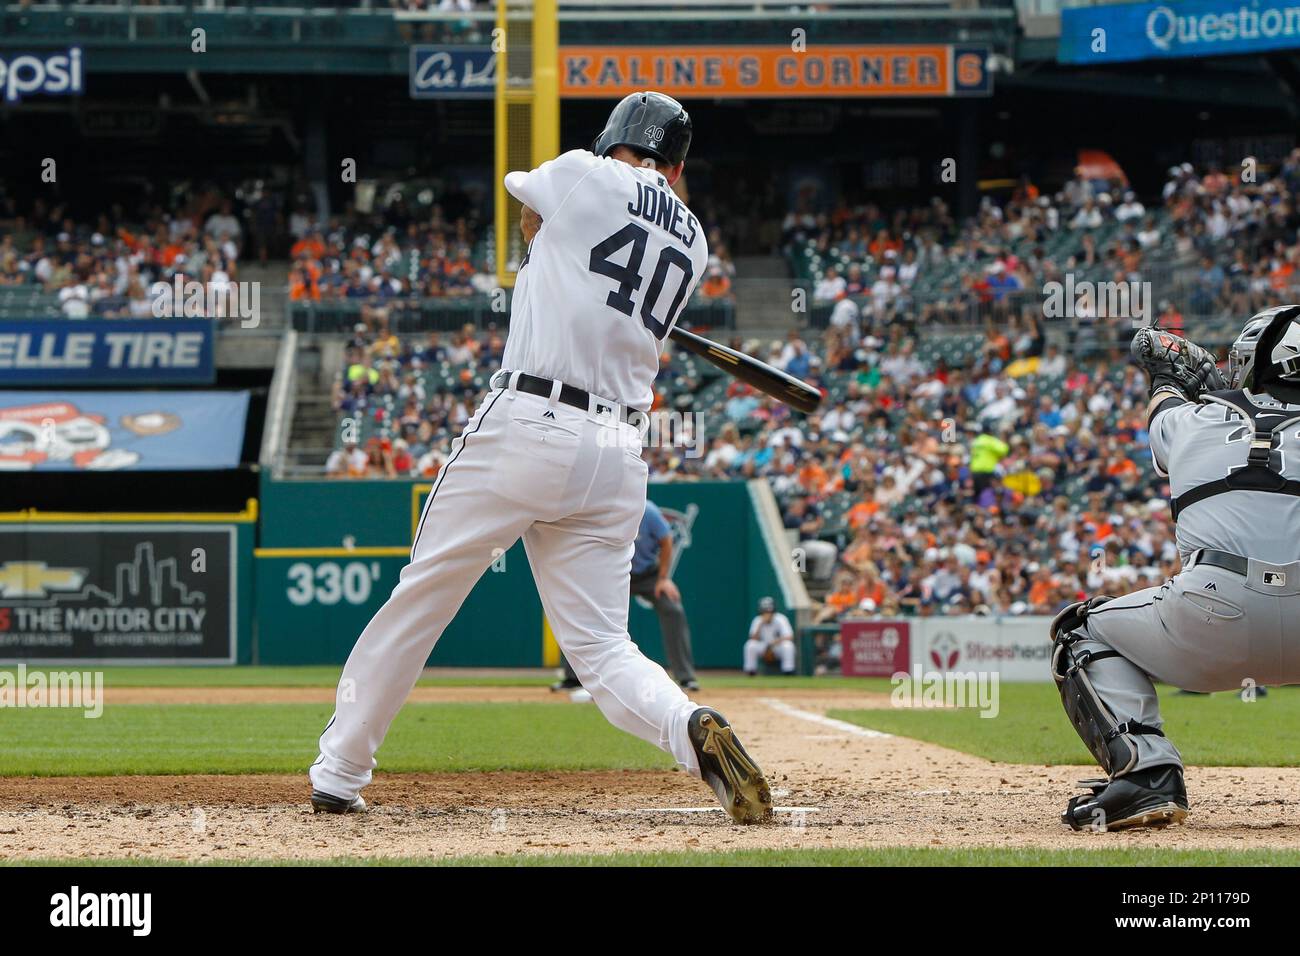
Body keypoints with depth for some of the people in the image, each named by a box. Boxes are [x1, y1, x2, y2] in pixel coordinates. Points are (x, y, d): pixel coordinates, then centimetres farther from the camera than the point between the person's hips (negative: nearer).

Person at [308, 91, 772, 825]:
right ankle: (693, 728, -24)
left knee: (421, 599, 8)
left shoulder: (583, 177, 2)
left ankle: (338, 776, 15)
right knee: (603, 648, 6)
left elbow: (522, 201, 24)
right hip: (618, 455, 4)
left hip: (527, 425, -4)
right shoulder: (692, 242, 15)